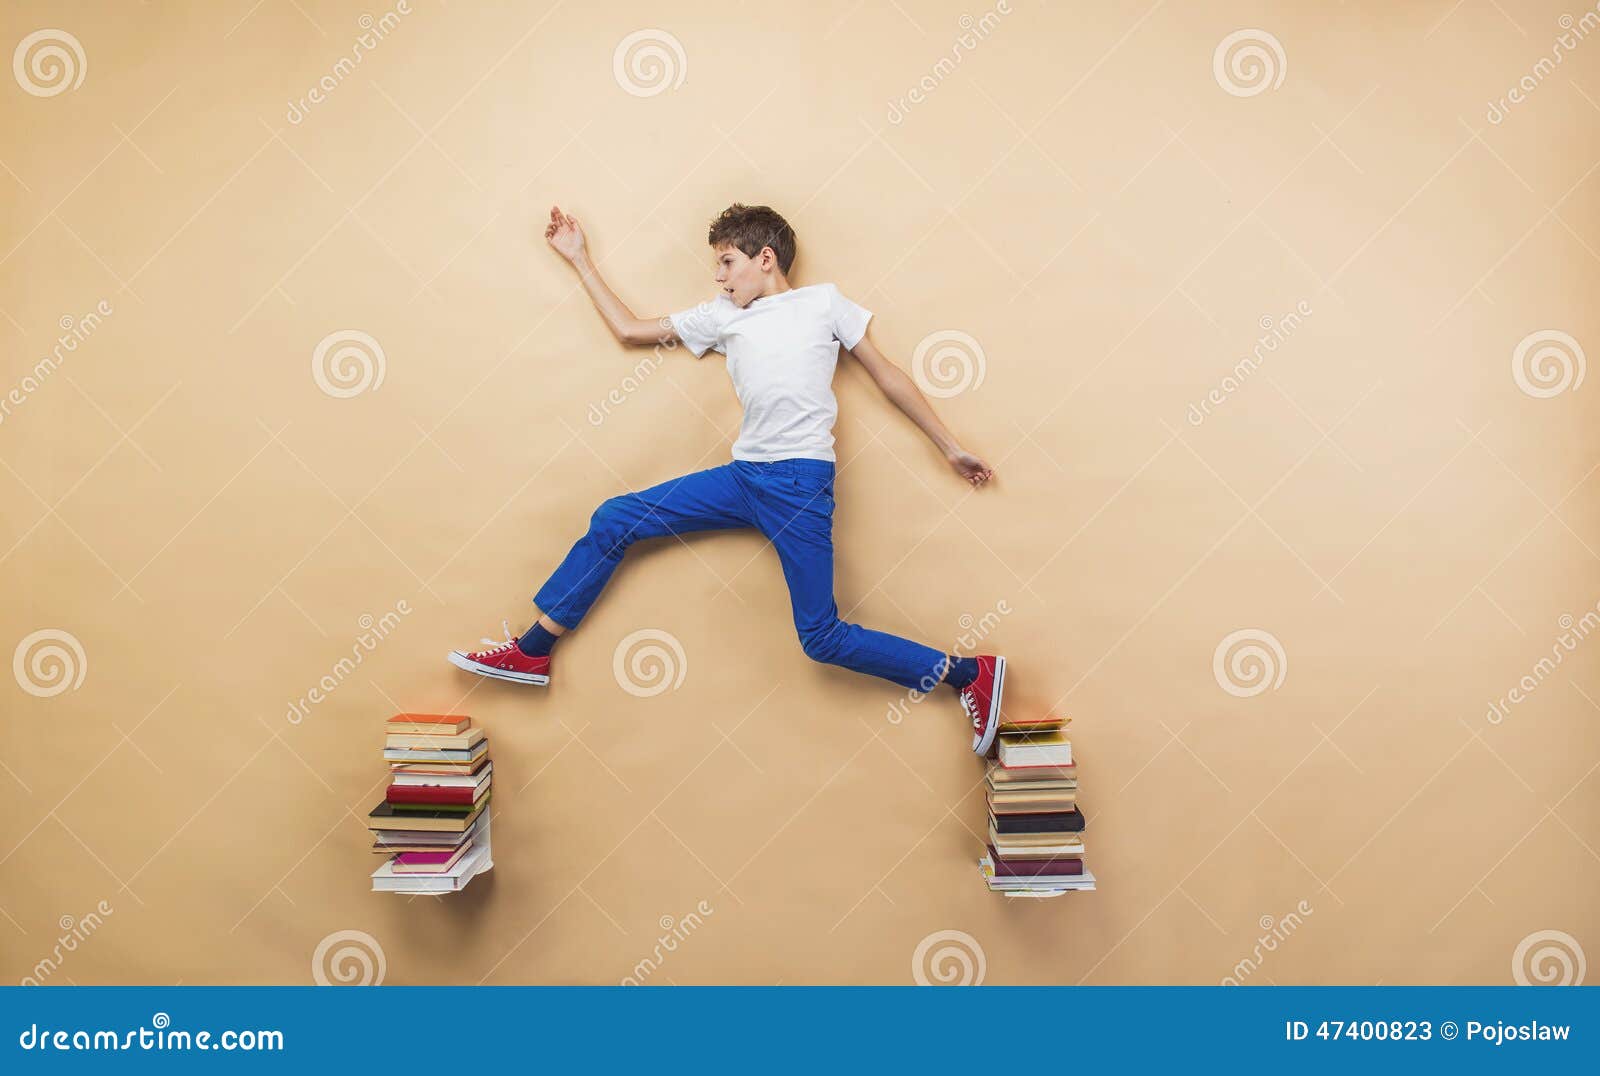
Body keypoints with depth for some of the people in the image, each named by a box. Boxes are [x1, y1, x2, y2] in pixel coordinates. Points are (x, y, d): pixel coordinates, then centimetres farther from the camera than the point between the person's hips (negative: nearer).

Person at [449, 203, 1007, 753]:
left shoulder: (823, 301, 8)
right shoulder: (722, 315, 19)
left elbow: (888, 375, 10)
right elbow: (631, 330, 26)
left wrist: (951, 448, 10)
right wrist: (579, 259, 28)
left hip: (801, 481, -5)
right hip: (744, 476, 6)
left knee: (823, 638, -7)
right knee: (614, 519, 1)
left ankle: (969, 672, 9)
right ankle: (532, 652, 14)